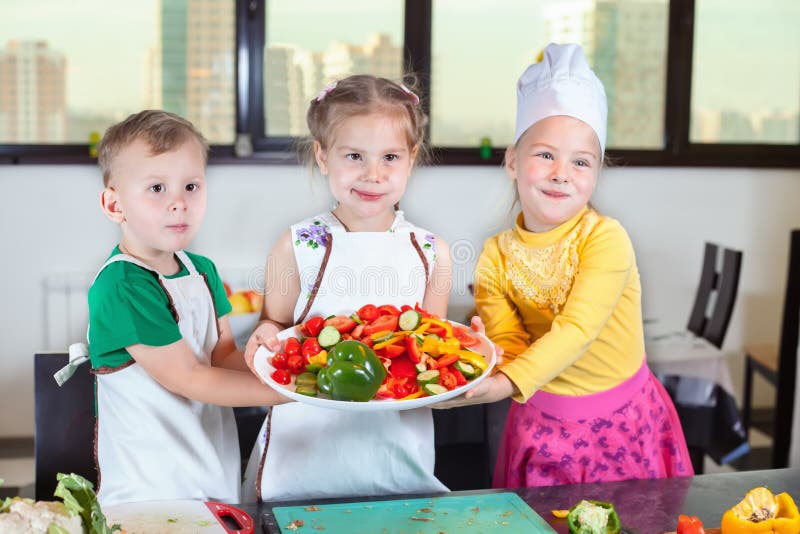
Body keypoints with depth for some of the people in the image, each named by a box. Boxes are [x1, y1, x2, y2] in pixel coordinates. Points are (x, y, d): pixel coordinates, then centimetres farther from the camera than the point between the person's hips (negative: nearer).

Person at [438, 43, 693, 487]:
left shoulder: (605, 238, -17)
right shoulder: (496, 256, -5)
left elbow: (578, 329, -27)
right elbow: (510, 346, -7)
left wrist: (508, 384, -39)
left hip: (621, 421, -2)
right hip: (543, 424, 2)